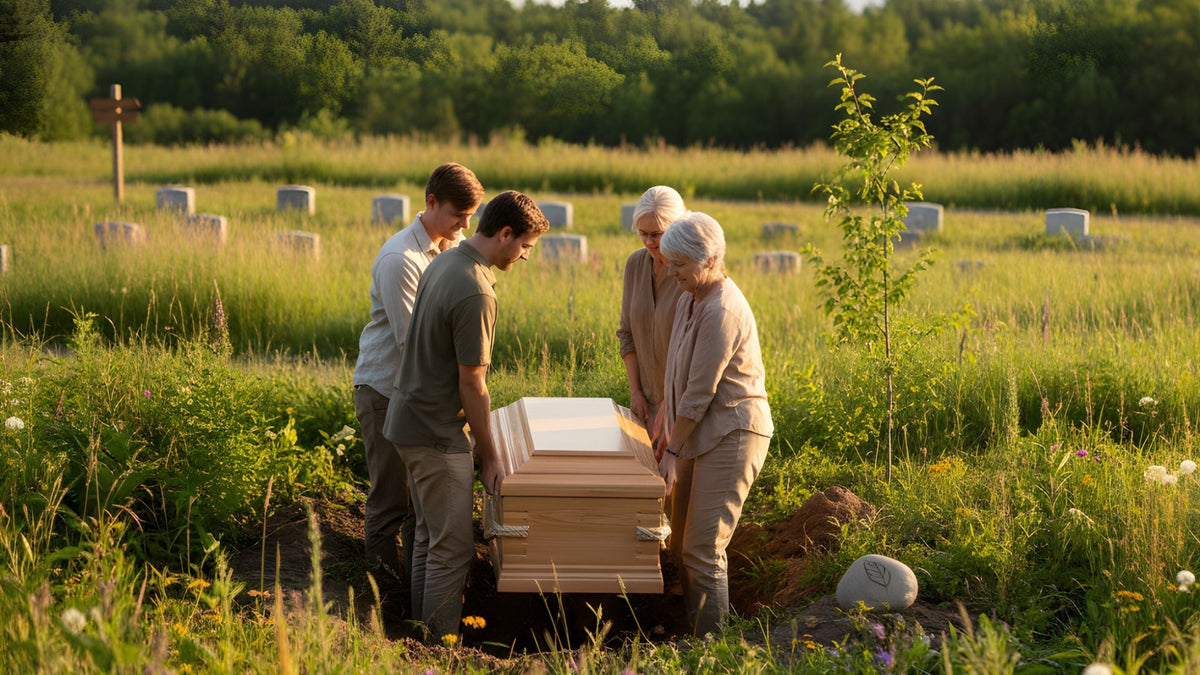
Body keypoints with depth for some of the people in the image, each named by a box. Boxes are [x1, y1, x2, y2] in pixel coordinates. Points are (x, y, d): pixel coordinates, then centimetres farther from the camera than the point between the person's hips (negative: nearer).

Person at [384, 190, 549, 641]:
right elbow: (472, 385, -20)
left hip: (410, 419, 10)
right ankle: (441, 645, 6)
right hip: (438, 435, -10)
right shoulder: (475, 292, -24)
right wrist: (489, 456, -11)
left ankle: (422, 629, 28)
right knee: (452, 545, -1)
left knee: (429, 535, 19)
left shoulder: (444, 263, 7)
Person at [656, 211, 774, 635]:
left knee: (703, 551, -9)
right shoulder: (690, 299, 8)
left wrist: (672, 452, -15)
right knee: (681, 546, 13)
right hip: (700, 432, 10)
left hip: (731, 434, -10)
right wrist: (663, 421, 21)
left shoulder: (721, 312, -22)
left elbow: (700, 392, -20)